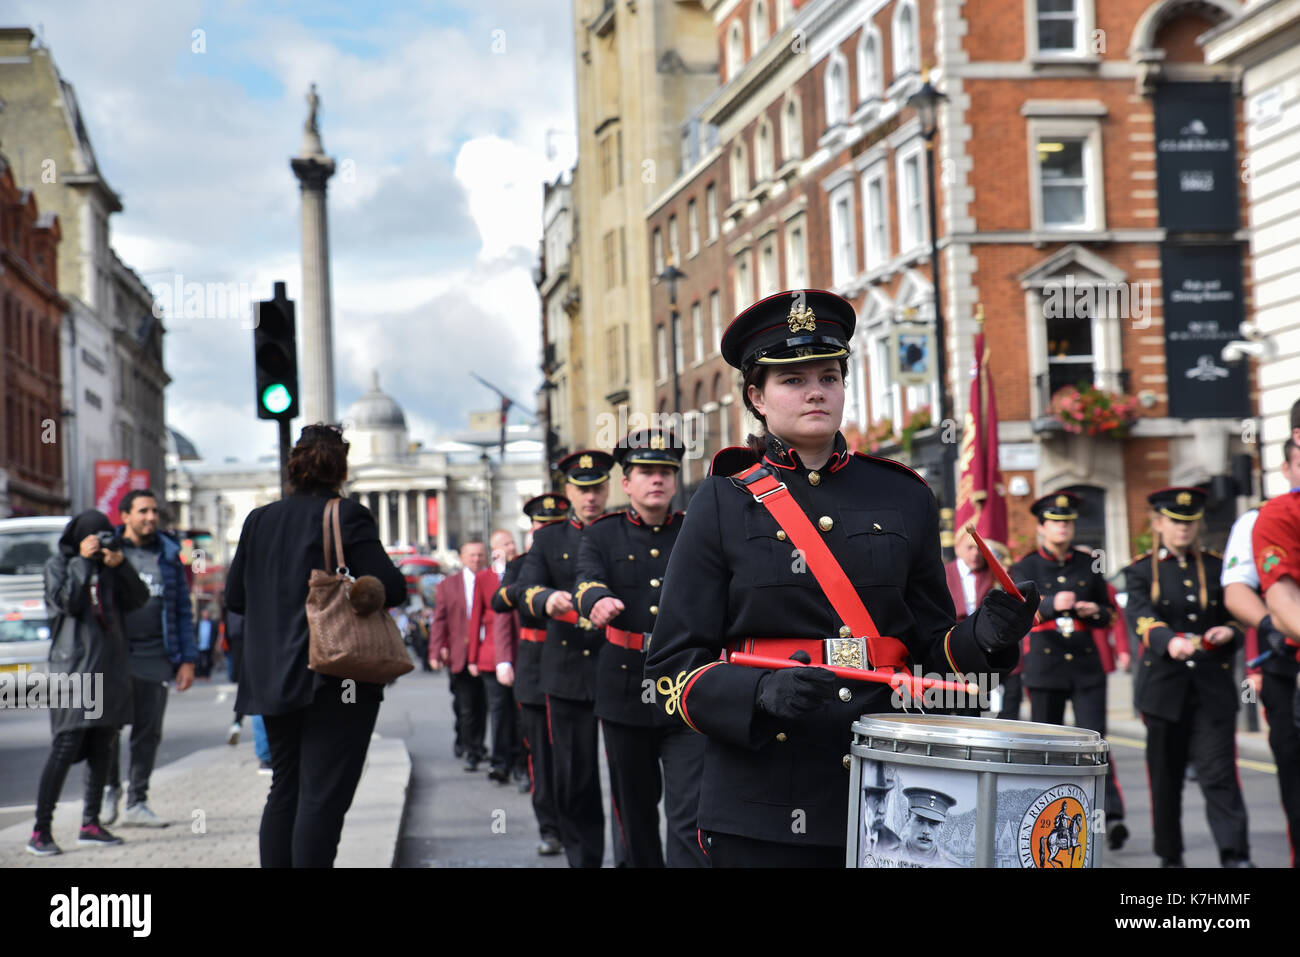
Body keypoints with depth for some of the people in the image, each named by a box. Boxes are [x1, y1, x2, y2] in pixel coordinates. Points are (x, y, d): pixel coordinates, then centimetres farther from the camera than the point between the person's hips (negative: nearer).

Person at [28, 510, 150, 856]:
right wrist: (82, 561, -10)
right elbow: (68, 603, -13)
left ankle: (90, 824, 15)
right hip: (74, 667, -6)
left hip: (110, 667, 6)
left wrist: (120, 564, -6)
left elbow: (138, 600, 6)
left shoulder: (109, 566, 14)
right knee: (66, 747, -13)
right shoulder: (58, 565, 2)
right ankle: (41, 831, -12)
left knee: (101, 749, 7)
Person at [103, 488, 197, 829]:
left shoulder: (168, 555, 12)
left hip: (155, 657, 2)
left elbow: (183, 609, 12)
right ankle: (110, 789, 17)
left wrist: (187, 660, 6)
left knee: (148, 733, 4)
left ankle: (136, 803, 12)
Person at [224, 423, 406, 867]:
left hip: (274, 679, 6)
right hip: (337, 680, -6)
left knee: (284, 789, 16)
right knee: (324, 793, -6)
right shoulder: (347, 515, -10)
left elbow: (234, 596, 12)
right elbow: (390, 589, -14)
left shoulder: (259, 520, 7)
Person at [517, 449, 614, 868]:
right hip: (568, 672, 1)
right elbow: (527, 588, -6)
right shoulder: (548, 539, 10)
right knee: (575, 778, 6)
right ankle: (583, 857, 16)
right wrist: (547, 600, -29)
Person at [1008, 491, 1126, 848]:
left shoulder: (1089, 564, 11)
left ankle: (1111, 815, -19)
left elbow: (1108, 614, 18)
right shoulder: (1025, 568, 3)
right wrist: (1052, 604, -32)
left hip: (1087, 664, 1)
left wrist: (1095, 612, -6)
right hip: (1045, 666, -1)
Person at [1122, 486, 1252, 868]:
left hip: (1213, 685, 1)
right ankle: (1170, 855, 20)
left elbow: (1234, 617, 15)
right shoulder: (1142, 571, 3)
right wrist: (1170, 641, -36)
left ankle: (1236, 855, -14)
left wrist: (1228, 632, -10)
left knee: (1219, 772, -9)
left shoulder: (1215, 567, 11)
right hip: (1165, 687, -1)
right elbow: (1140, 616, -15)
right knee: (1166, 774, 7)